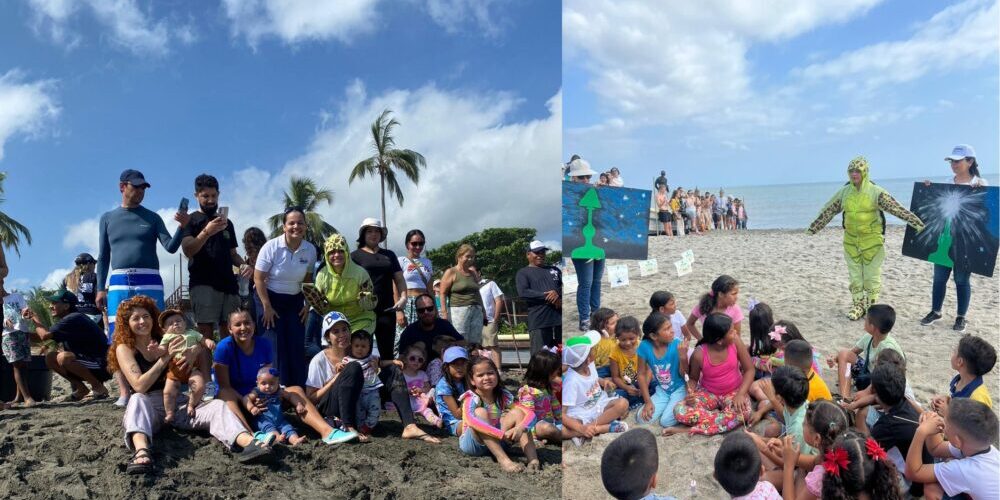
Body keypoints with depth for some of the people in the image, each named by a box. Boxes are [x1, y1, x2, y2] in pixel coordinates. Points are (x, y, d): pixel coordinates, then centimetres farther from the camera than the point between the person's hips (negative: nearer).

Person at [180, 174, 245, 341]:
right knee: (206, 336, -12)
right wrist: (206, 232, -22)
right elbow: (188, 251, -7)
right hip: (203, 284, -4)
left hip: (229, 284, 4)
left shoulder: (226, 222, 21)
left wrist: (243, 264, 2)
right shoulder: (191, 220, 8)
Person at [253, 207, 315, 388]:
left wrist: (307, 304, 3)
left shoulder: (310, 250, -5)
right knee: (274, 347, -6)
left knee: (297, 347, 1)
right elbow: (258, 279, -13)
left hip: (294, 301, 4)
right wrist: (267, 308, -13)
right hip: (270, 298, -4)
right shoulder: (271, 247, -17)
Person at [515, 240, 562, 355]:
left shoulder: (554, 270, 21)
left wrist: (557, 292, -12)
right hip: (539, 321, -4)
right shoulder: (523, 273, 7)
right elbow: (523, 292, -9)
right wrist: (547, 297, -13)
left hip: (559, 319, 4)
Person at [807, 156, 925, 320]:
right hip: (851, 241, 4)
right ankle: (858, 305, 21)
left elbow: (897, 209, -13)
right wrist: (813, 228, 15)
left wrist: (916, 222, -19)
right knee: (855, 275, 10)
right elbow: (827, 212, 11)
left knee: (872, 276, 3)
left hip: (872, 240, -4)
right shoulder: (844, 192, 3)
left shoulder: (876, 192, -9)